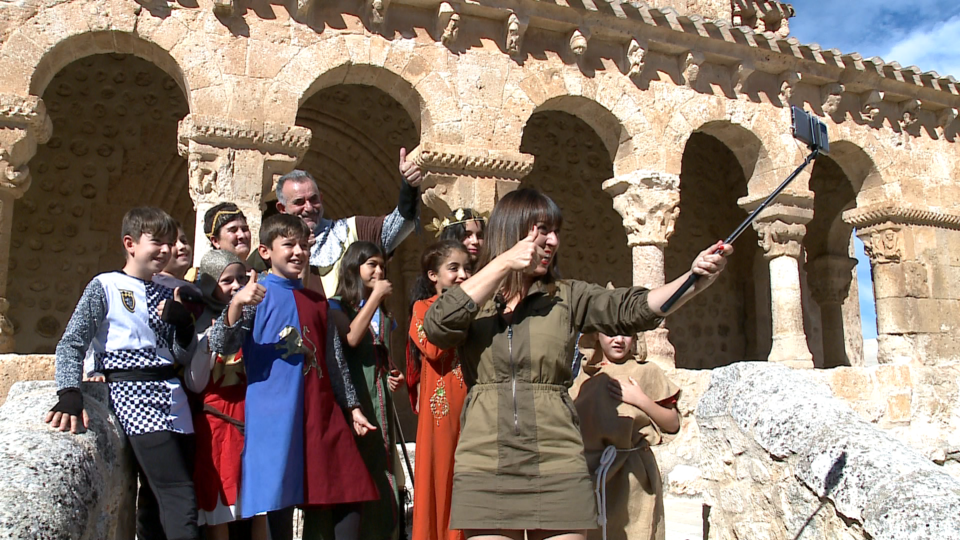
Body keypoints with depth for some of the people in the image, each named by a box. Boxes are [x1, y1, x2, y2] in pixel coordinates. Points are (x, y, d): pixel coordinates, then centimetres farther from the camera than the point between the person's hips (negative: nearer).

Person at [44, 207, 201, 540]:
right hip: (134, 394, -6)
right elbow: (71, 344, -5)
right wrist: (69, 394, -20)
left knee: (156, 499, 11)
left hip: (173, 397, 6)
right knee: (180, 500, -14)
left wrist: (184, 324, -3)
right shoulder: (105, 287, 0)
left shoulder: (167, 295, 15)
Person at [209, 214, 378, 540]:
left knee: (348, 499, 3)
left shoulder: (317, 301, 17)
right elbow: (221, 347, -9)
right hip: (275, 416, -5)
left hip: (322, 414, 5)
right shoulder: (256, 294, 2)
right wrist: (236, 305, -25)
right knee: (280, 502, -1)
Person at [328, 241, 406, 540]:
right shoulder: (336, 306, 2)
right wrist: (375, 296, -11)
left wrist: (394, 373, 10)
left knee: (382, 477, 5)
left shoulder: (382, 313, 20)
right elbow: (352, 338, -18)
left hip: (380, 402, 6)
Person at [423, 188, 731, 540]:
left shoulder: (567, 297, 9)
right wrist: (502, 264, -13)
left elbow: (633, 309, -4)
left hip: (558, 472, 1)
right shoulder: (471, 298, 7)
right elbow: (437, 327, -13)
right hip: (485, 472, -1)